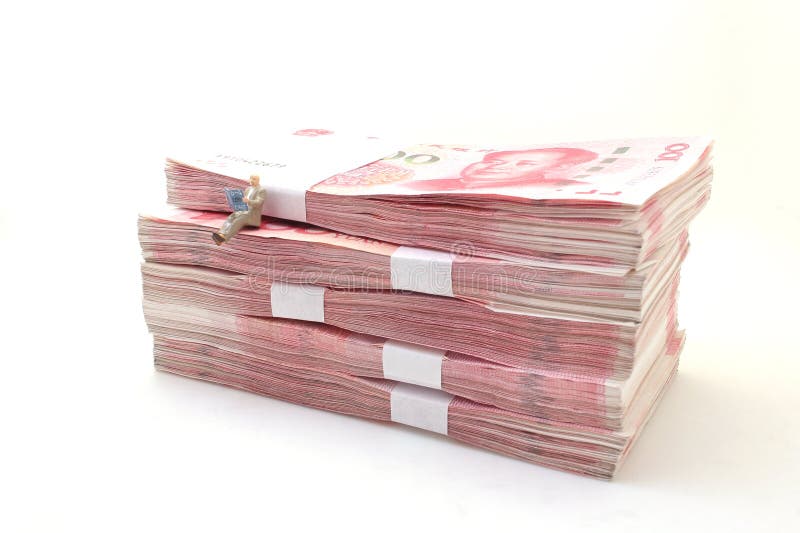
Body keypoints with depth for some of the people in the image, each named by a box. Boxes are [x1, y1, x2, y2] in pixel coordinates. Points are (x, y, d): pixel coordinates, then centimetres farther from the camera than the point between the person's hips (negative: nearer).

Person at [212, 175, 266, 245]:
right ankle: (221, 234, -49)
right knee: (230, 218, -24)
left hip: (253, 215, -7)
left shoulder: (261, 191, -6)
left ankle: (223, 238, -54)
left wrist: (248, 201, -40)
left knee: (238, 220, -35)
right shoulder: (248, 189, 20)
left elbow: (258, 203, -21)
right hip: (243, 211, 7)